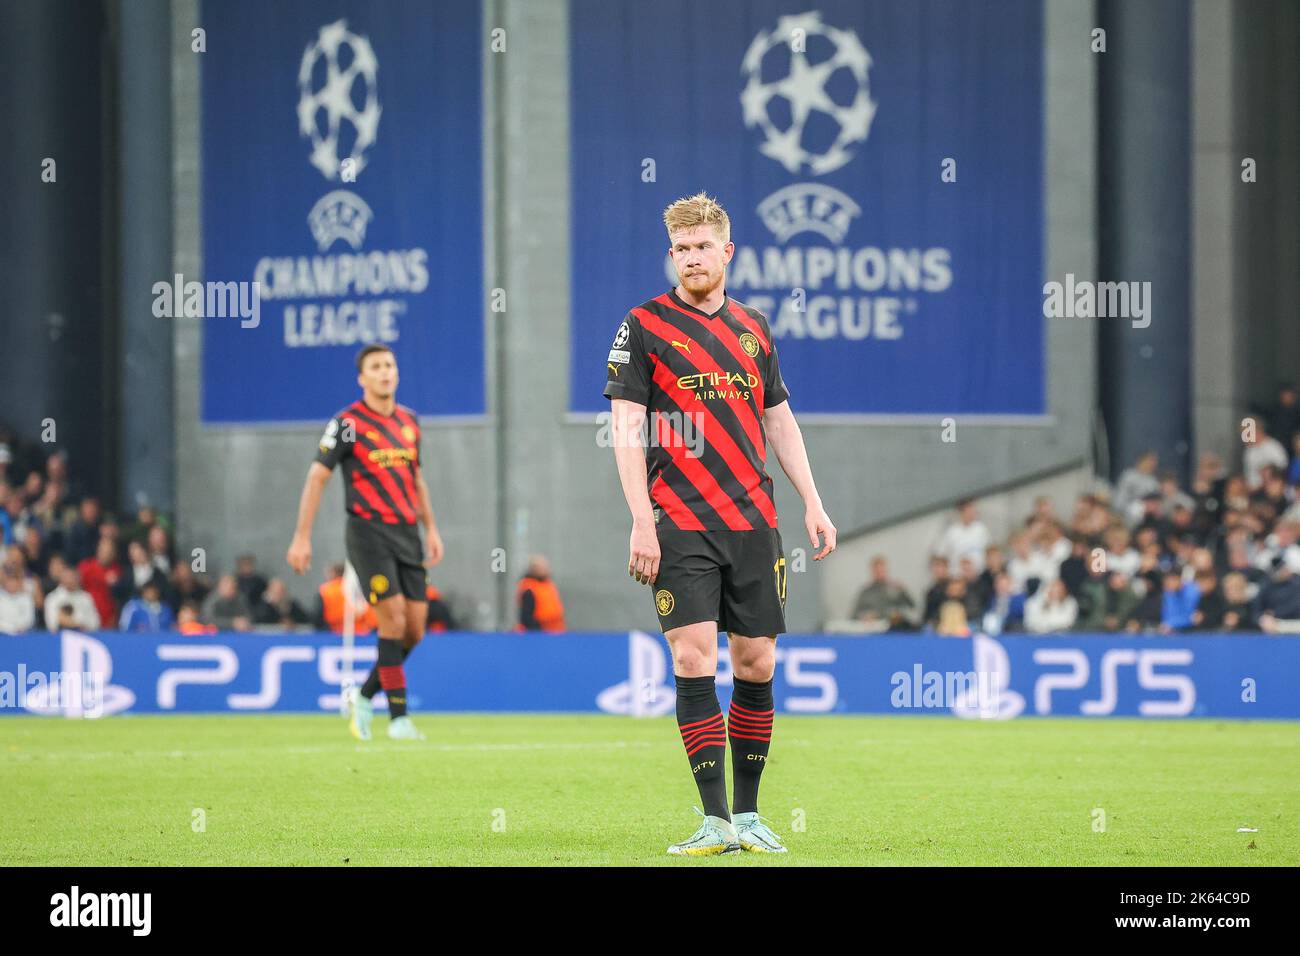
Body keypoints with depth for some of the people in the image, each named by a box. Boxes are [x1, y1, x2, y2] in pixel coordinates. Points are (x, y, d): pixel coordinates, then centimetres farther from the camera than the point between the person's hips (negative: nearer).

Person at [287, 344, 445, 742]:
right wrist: (302, 537, -12)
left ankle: (364, 698, 20)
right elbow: (317, 476, -7)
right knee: (393, 618, -16)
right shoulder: (348, 423, -7)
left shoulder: (409, 421, 12)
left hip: (408, 533, 6)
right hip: (369, 532, -6)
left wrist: (431, 528, 18)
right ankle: (398, 717, -9)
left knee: (414, 630, 1)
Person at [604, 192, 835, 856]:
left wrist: (813, 504, 14)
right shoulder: (644, 326, 0)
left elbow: (779, 421, 21)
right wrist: (642, 522, -13)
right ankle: (715, 820, -9)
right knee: (693, 661, -12)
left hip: (753, 521, 4)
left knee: (756, 664, 4)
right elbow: (627, 428, -4)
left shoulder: (753, 328, 14)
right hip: (680, 525, -4)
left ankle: (748, 814, 15)